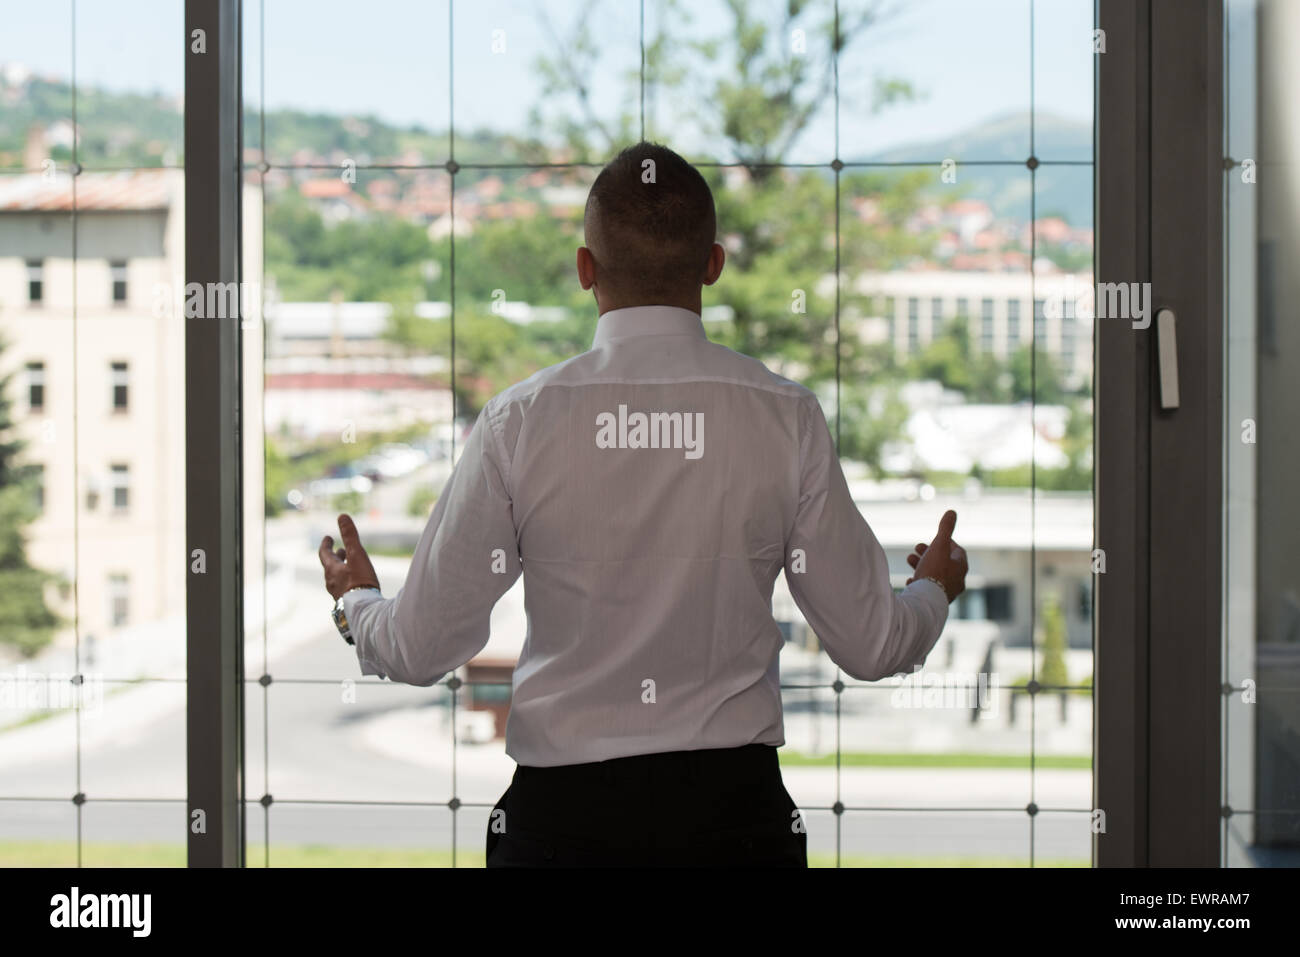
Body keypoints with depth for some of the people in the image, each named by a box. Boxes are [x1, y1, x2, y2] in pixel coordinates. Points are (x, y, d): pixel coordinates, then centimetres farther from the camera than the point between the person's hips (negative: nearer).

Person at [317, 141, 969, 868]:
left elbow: (421, 649, 1)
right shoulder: (785, 416, -4)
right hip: (733, 807, 0)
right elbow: (870, 645, 1)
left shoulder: (518, 423, -5)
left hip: (560, 814, 0)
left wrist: (356, 602, 24)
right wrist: (935, 592, 24)